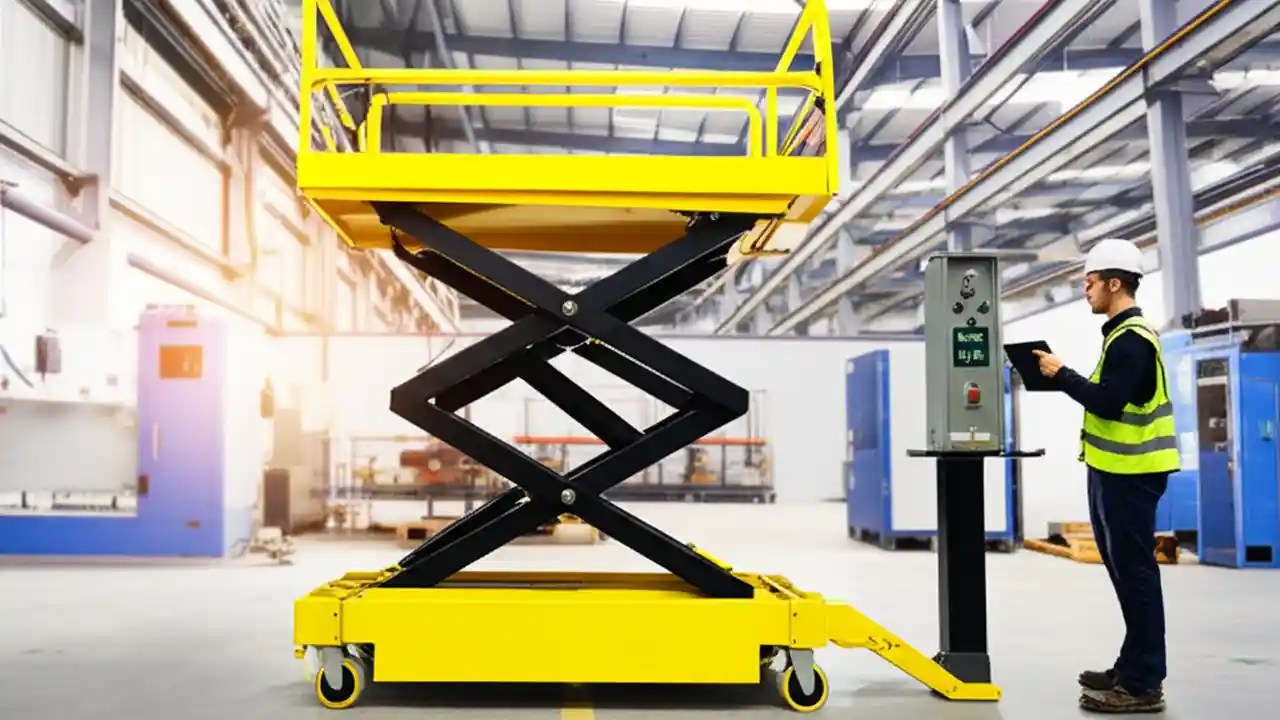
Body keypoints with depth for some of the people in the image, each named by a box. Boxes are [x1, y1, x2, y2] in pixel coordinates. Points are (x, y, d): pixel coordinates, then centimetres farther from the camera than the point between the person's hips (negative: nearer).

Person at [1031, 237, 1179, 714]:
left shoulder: (1131, 338, -16)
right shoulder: (1127, 334, 16)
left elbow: (1108, 402, -23)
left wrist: (1061, 374, -14)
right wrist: (1066, 378, 9)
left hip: (1128, 472, -11)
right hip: (1119, 469, 11)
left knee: (1135, 572, -6)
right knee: (1126, 570, 15)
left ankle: (1142, 684, 0)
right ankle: (1132, 669, 24)